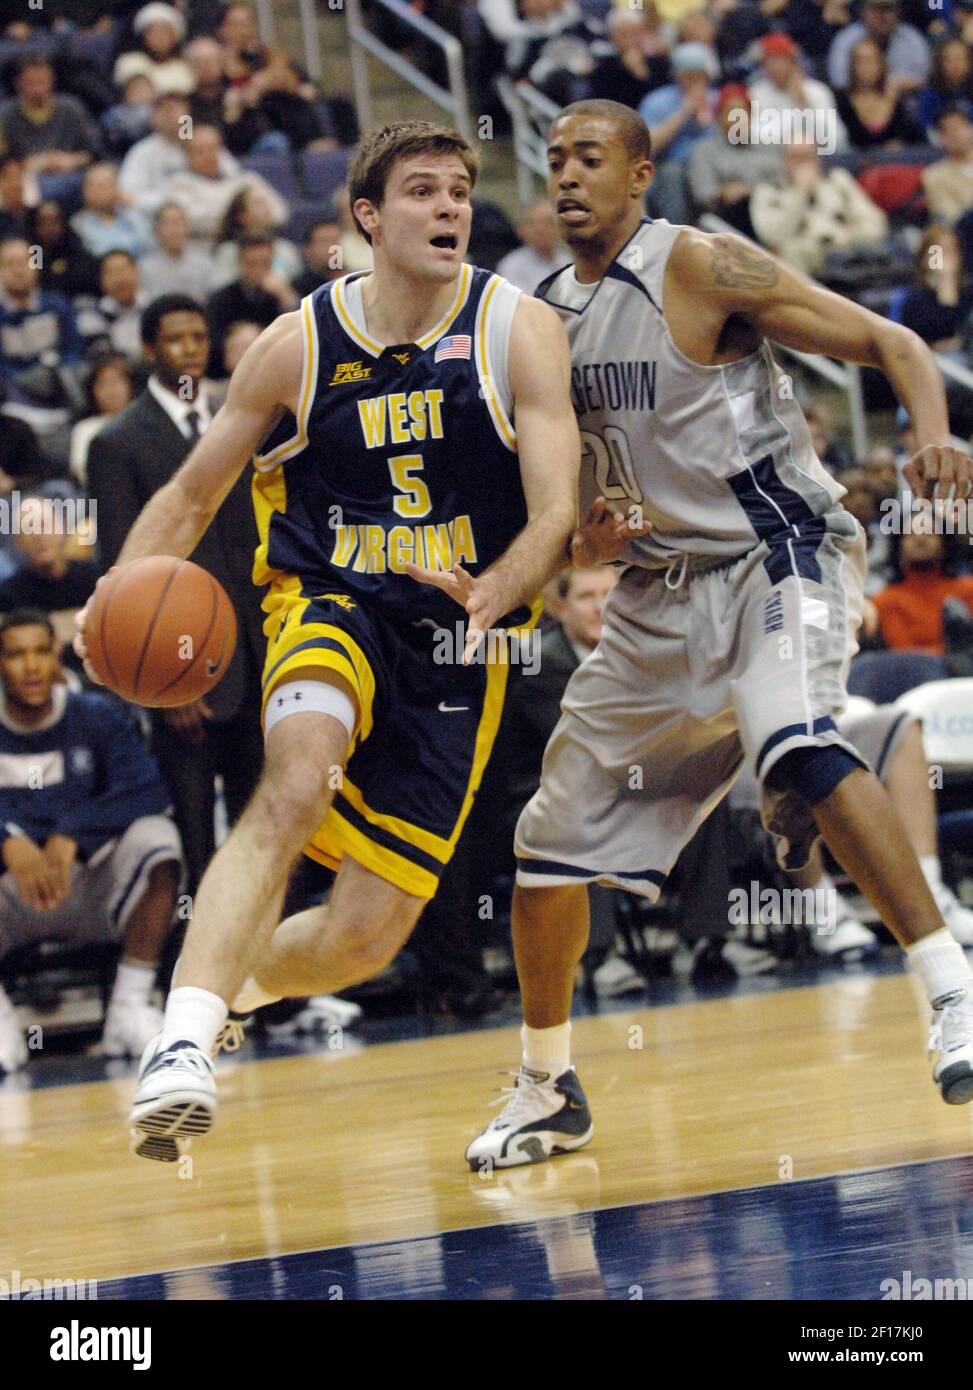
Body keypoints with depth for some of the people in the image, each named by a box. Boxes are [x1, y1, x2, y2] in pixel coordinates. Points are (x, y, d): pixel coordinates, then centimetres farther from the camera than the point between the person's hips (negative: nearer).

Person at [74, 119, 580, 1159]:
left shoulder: (519, 332, -4)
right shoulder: (298, 347, -1)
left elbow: (555, 514, -10)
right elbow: (191, 495, 7)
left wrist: (490, 594, -30)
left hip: (460, 642, 1)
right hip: (330, 608, -1)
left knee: (365, 936, -3)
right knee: (299, 783, -36)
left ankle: (233, 981, 31)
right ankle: (182, 1043, -40)